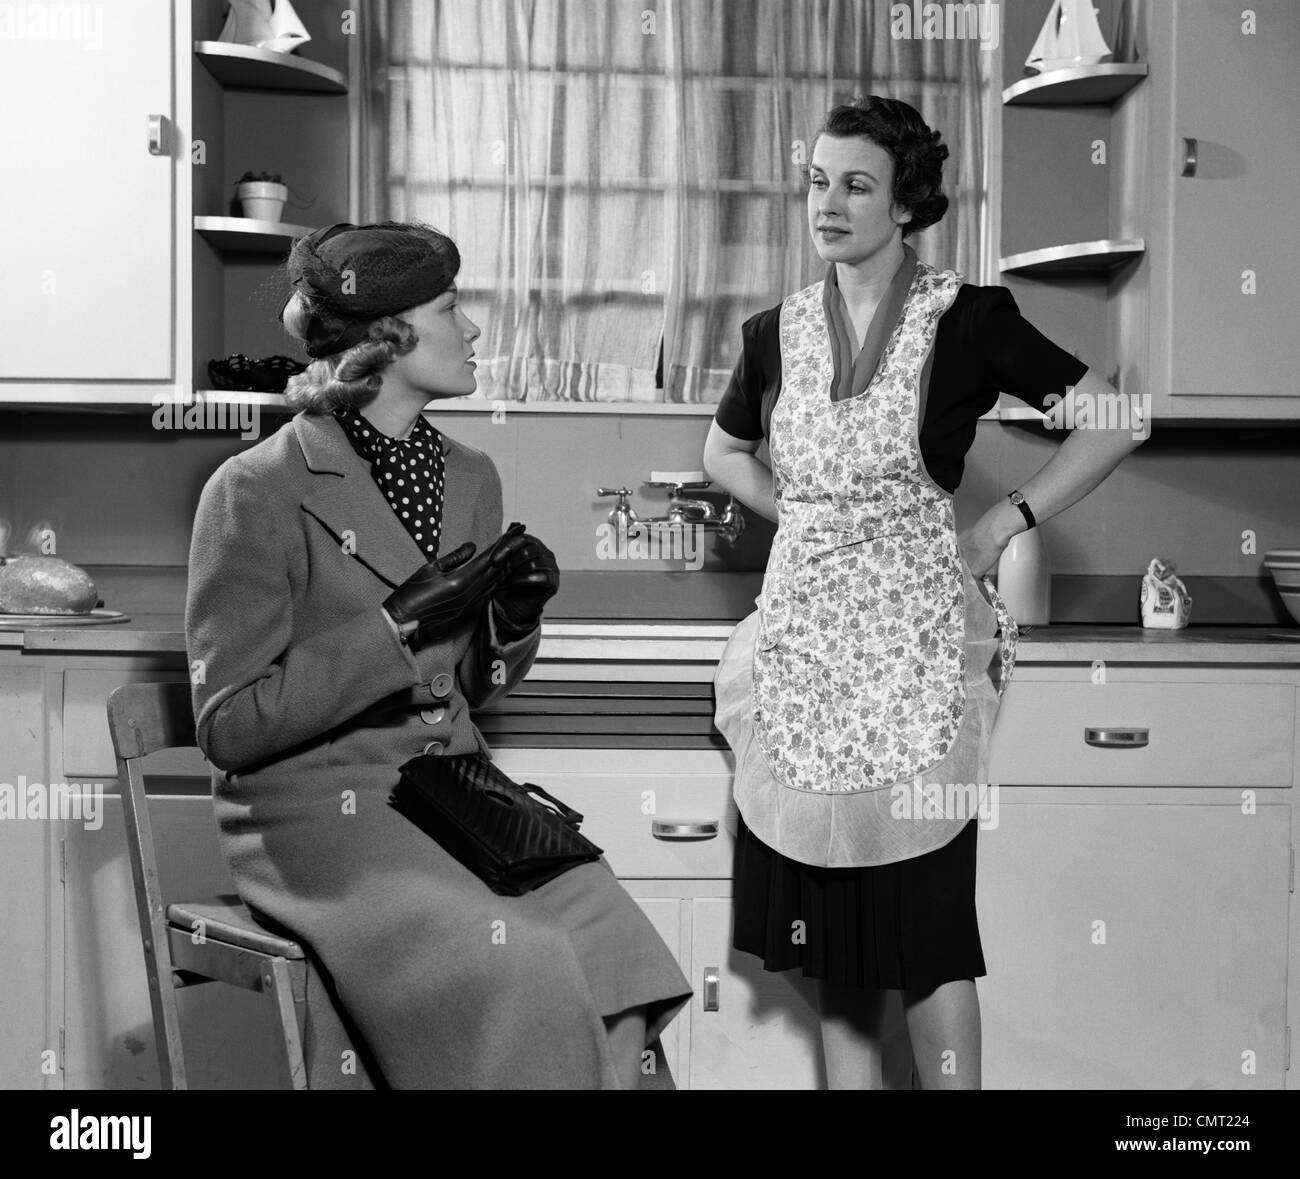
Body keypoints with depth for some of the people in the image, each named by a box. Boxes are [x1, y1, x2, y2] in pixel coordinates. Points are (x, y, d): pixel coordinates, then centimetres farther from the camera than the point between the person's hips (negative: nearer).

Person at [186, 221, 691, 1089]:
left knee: (610, 945, -19)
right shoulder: (258, 492, -10)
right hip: (319, 811, -5)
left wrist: (514, 619, -3)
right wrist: (399, 628, -17)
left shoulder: (472, 478, 10)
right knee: (520, 971, -26)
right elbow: (230, 723, -12)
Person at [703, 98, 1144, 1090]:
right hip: (806, 628, 4)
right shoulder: (778, 332, 7)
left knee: (923, 916, -3)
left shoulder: (966, 320, -5)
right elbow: (725, 453, 25)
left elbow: (1114, 420, -4)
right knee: (828, 908, 9)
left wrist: (1002, 525, -4)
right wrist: (811, 519, 12)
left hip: (913, 635, -4)